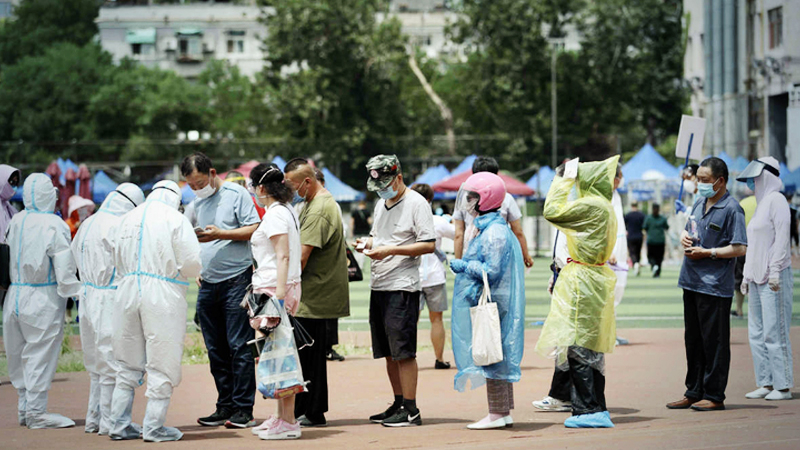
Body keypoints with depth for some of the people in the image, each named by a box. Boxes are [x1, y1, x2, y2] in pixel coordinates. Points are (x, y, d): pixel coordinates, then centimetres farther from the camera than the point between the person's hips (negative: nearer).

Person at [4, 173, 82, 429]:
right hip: (42, 297, -7)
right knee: (41, 352, -1)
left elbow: (10, 257, 11)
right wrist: (75, 293, -6)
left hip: (15, 293, 7)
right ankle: (36, 412, 0)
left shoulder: (16, 222, 6)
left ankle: (24, 408, 21)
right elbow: (64, 266, -13)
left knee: (19, 354, 12)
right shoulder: (53, 225, -13)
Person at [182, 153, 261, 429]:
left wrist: (220, 234, -17)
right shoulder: (195, 204, 17)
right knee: (215, 349, 7)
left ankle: (243, 409, -6)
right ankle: (225, 407, 12)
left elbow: (254, 229, -8)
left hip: (236, 280, -7)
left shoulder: (236, 194, -2)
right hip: (208, 283, 7)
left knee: (239, 346, -8)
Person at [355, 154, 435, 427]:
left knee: (403, 351, -9)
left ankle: (410, 410, -6)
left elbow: (429, 245, -14)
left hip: (403, 287, -8)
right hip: (378, 286, 8)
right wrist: (367, 243, 6)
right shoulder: (381, 204, 17)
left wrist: (390, 250, -19)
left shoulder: (416, 203, -9)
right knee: (388, 352, 11)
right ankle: (399, 404, 19)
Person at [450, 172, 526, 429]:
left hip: (490, 302, -10)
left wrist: (464, 266, -12)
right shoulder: (489, 228, 16)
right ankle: (504, 412, 16)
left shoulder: (494, 232, -17)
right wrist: (463, 266, 12)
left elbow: (492, 270, -21)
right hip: (485, 302, 10)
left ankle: (497, 414, -3)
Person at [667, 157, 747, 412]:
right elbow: (688, 230, 29)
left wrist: (707, 253, -16)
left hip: (715, 285, -8)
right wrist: (684, 236, 6)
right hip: (691, 282, 8)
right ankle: (694, 393, 20)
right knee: (693, 340, 13)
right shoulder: (699, 205, 14)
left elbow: (739, 248, -17)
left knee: (714, 342, -2)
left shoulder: (731, 209, -11)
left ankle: (714, 395, 3)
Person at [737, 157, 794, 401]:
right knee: (757, 333, 8)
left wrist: (775, 272, -19)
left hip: (774, 278, -9)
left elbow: (781, 238, -16)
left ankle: (783, 386, -4)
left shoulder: (776, 200, -9)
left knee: (774, 333, -8)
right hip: (758, 278, 9)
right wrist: (747, 274, 20)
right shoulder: (760, 203, 19)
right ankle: (766, 383, 12)